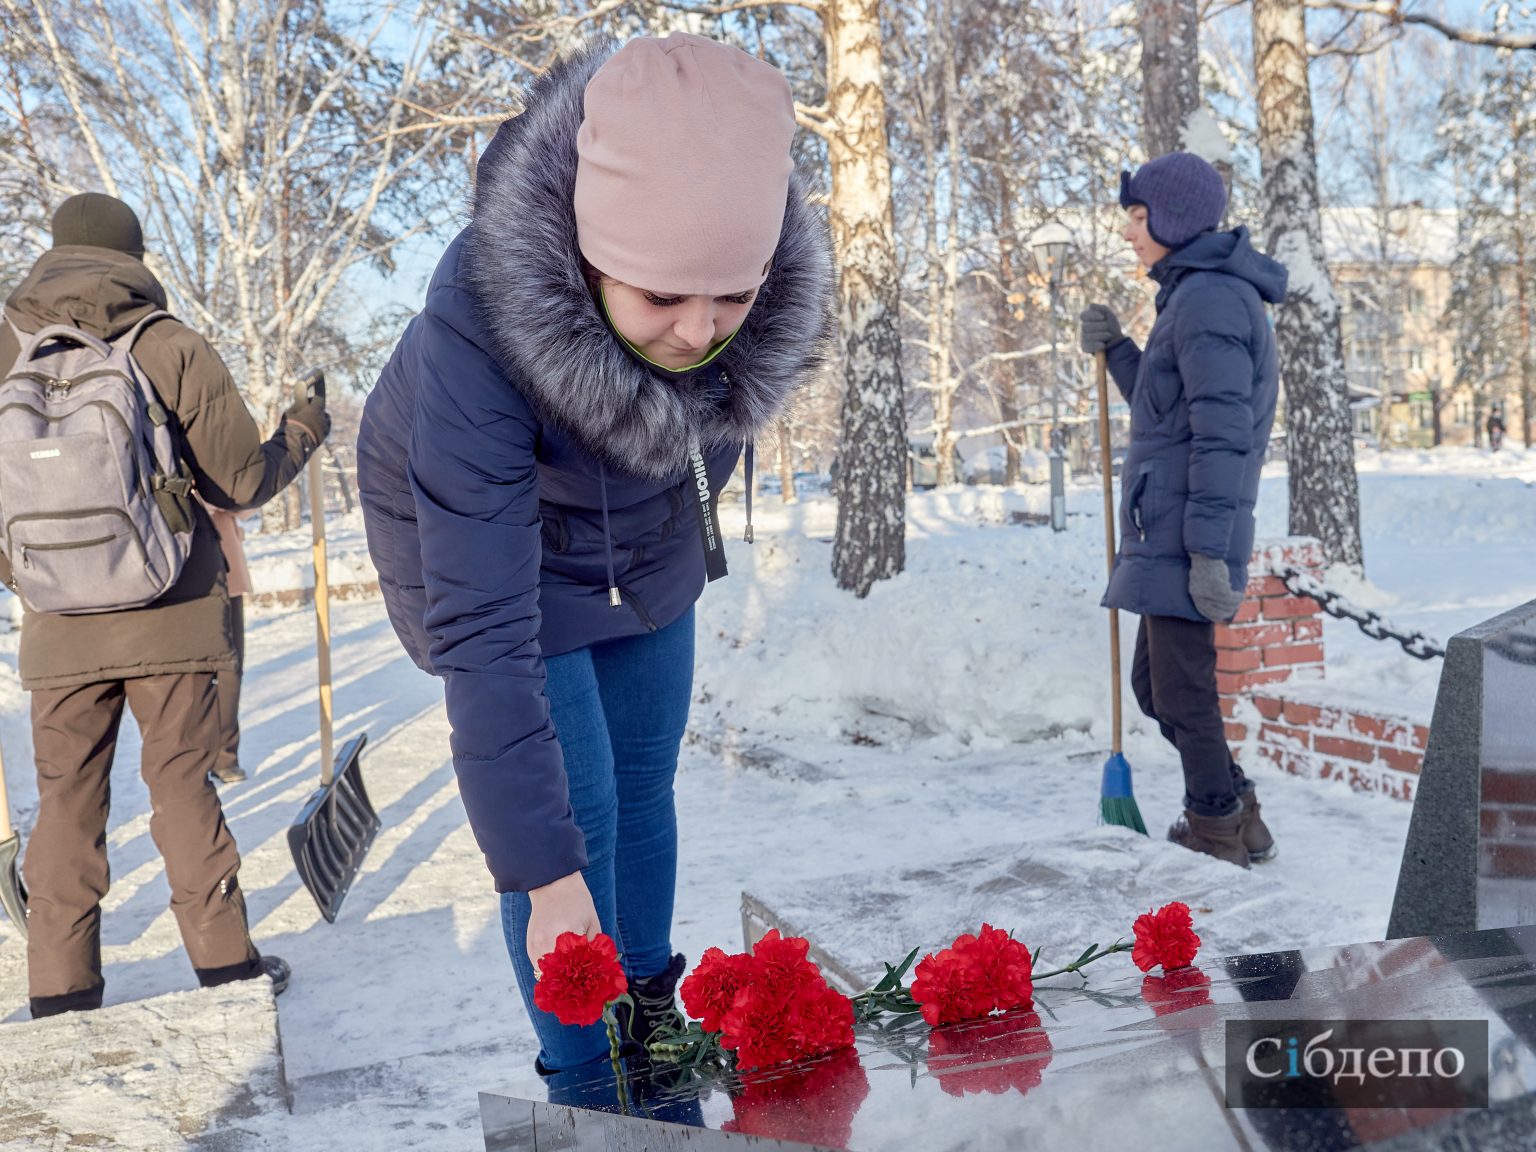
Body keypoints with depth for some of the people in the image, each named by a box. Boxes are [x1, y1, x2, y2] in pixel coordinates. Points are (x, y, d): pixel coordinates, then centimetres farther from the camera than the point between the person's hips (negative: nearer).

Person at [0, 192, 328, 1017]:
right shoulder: (170, 347, -4)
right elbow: (240, 480, -1)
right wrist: (300, 433, 17)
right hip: (171, 616, -1)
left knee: (66, 801, 9)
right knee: (183, 786, 6)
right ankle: (225, 966, 13)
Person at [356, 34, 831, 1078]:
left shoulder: (782, 286, -28)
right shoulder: (476, 331, -42)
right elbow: (484, 629, -40)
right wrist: (546, 875, -39)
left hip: (649, 538, 4)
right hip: (492, 537, -4)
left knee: (643, 785, 13)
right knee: (578, 810, -5)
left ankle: (654, 1044, 34)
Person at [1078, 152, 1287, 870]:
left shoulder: (1209, 298, -14)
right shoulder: (1201, 294, 19)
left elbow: (1221, 433, -21)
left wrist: (1208, 551, -23)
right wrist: (1117, 352, 14)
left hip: (1185, 534, -11)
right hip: (1168, 532, 11)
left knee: (1182, 687, -2)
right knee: (1154, 681, 17)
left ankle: (1216, 833, 12)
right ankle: (1238, 822, 26)